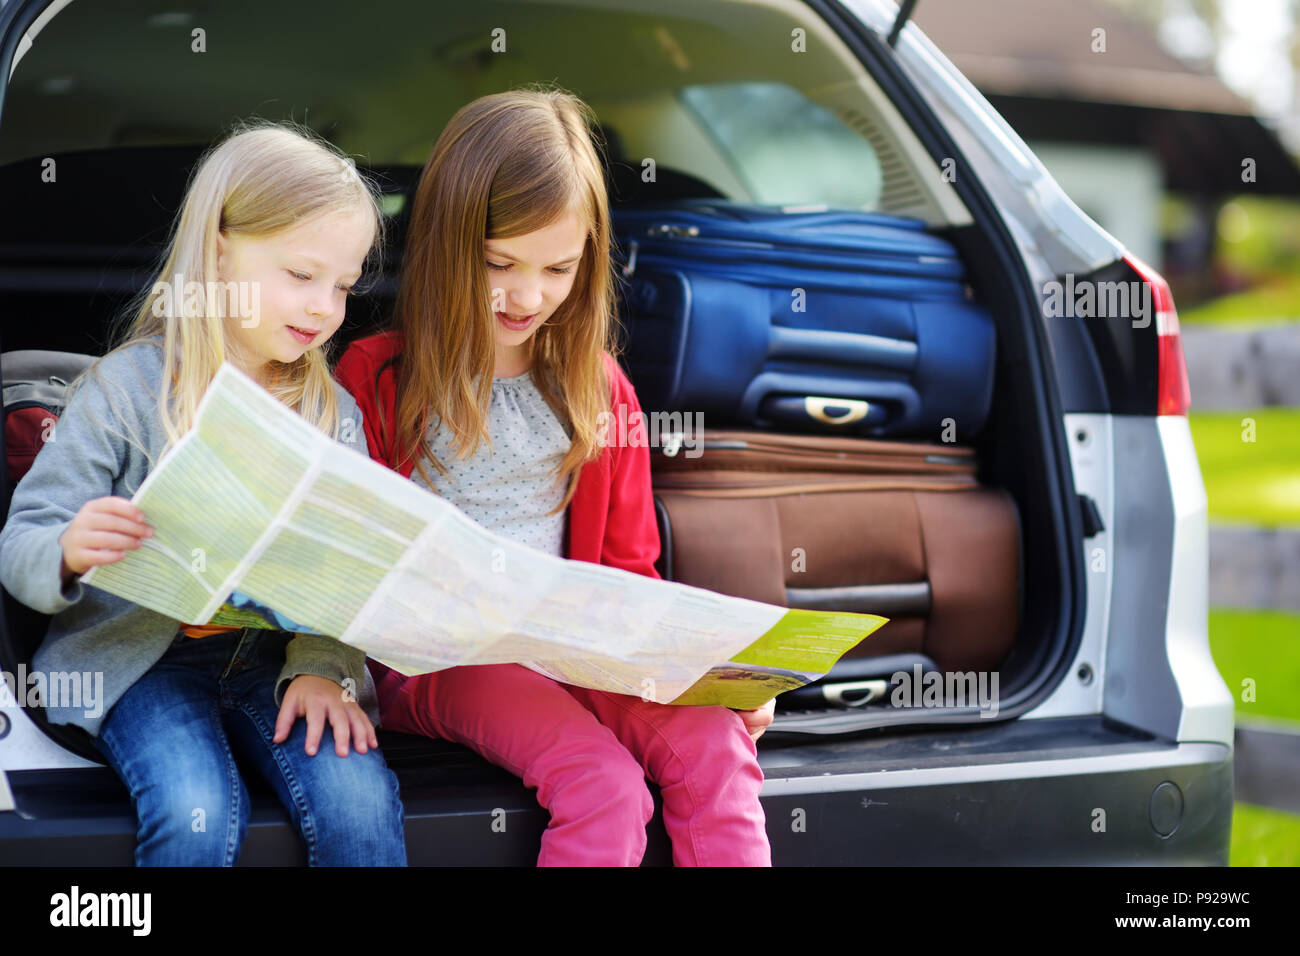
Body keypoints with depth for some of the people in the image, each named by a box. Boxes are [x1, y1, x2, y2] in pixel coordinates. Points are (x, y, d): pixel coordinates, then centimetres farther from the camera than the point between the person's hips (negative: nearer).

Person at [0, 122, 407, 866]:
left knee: (361, 803, -24)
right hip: (139, 655, -3)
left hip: (271, 654, 3)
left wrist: (323, 664, -17)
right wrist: (70, 552, -28)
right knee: (198, 818, -29)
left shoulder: (333, 412, 6)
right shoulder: (128, 388, -5)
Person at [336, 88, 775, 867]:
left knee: (715, 745, -27)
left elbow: (627, 569, 16)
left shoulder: (598, 391, 14)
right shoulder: (376, 380, 4)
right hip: (437, 657, -4)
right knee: (604, 782, -31)